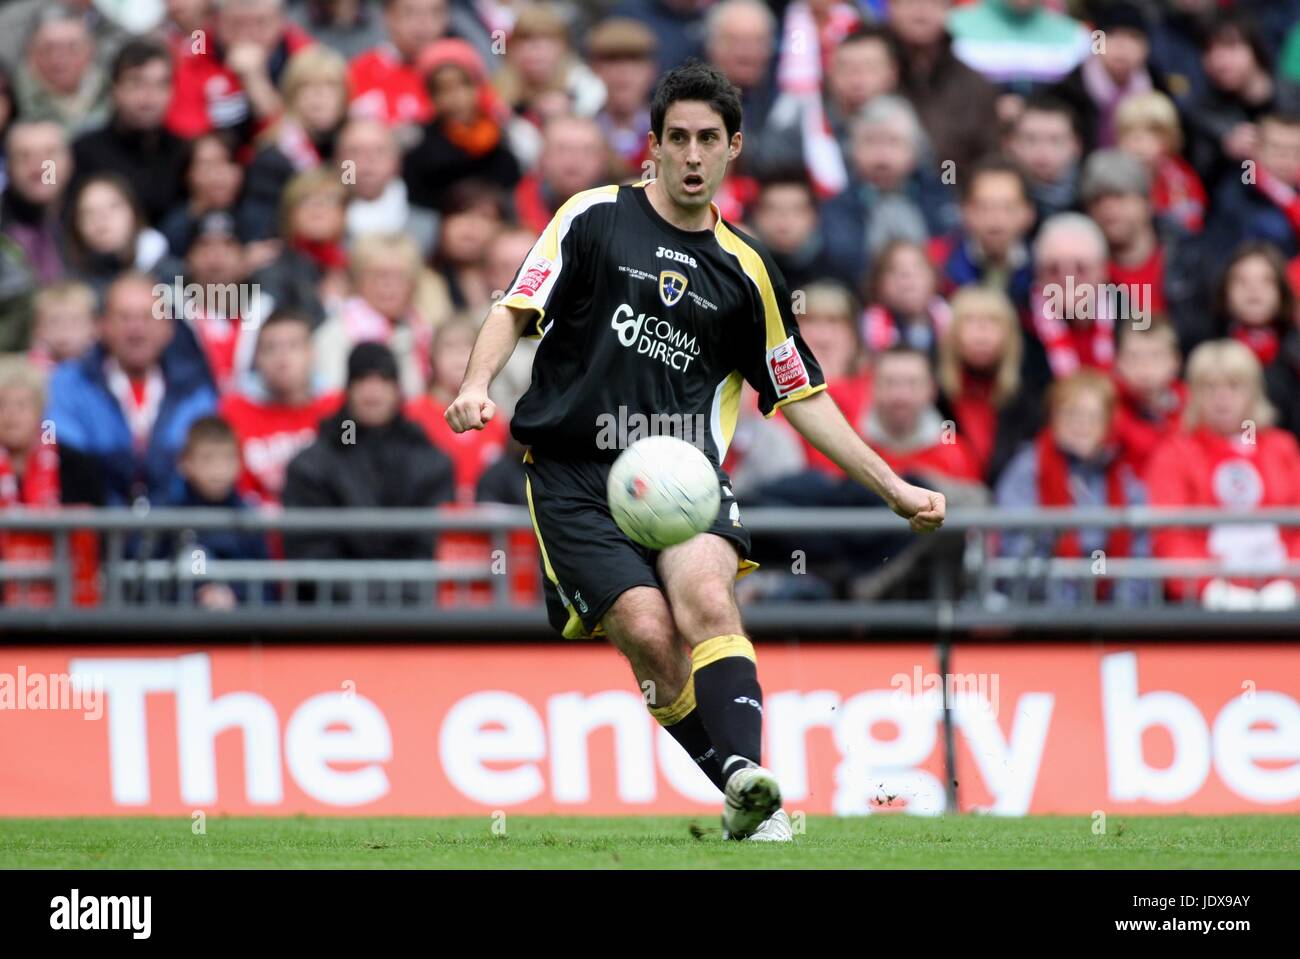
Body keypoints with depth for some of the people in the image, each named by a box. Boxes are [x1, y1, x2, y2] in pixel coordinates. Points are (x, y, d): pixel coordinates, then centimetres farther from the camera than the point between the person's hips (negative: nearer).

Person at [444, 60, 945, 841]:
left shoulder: (746, 269, 14)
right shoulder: (595, 218, 6)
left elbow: (802, 395, 21)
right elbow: (516, 309, 3)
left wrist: (895, 489, 18)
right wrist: (477, 385, -17)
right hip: (574, 474, -1)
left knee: (706, 600, -29)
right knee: (650, 632, -21)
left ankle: (748, 780, -42)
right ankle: (747, 796, -12)